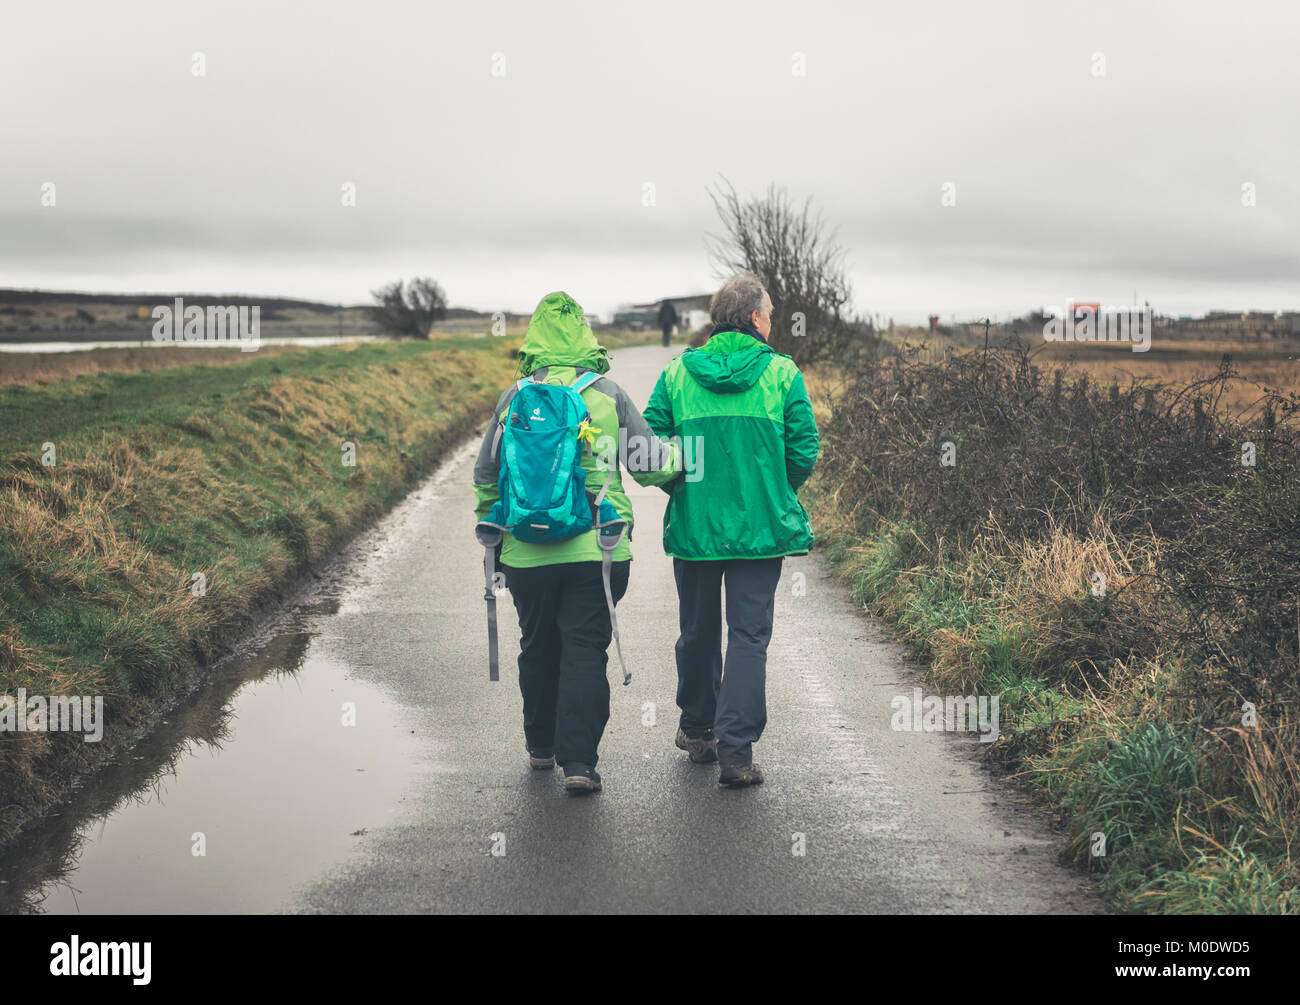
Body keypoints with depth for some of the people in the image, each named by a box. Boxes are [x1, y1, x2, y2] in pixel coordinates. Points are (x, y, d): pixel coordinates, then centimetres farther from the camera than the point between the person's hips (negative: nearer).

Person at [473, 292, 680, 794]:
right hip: (596, 550, -2)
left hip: (528, 551, 2)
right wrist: (683, 456, 22)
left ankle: (540, 747, 31)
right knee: (585, 649, 0)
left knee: (538, 647, 17)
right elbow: (647, 461, 1)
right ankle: (578, 762, -6)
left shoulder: (515, 398, 1)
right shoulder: (608, 394, -2)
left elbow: (488, 470, 6)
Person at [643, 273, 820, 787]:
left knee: (698, 631, 18)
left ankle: (697, 729, 33)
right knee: (749, 635, 1)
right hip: (761, 528, -2)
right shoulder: (782, 373, -3)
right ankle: (736, 750, -6)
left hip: (693, 527, 2)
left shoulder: (677, 373, 1)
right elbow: (804, 450, -3)